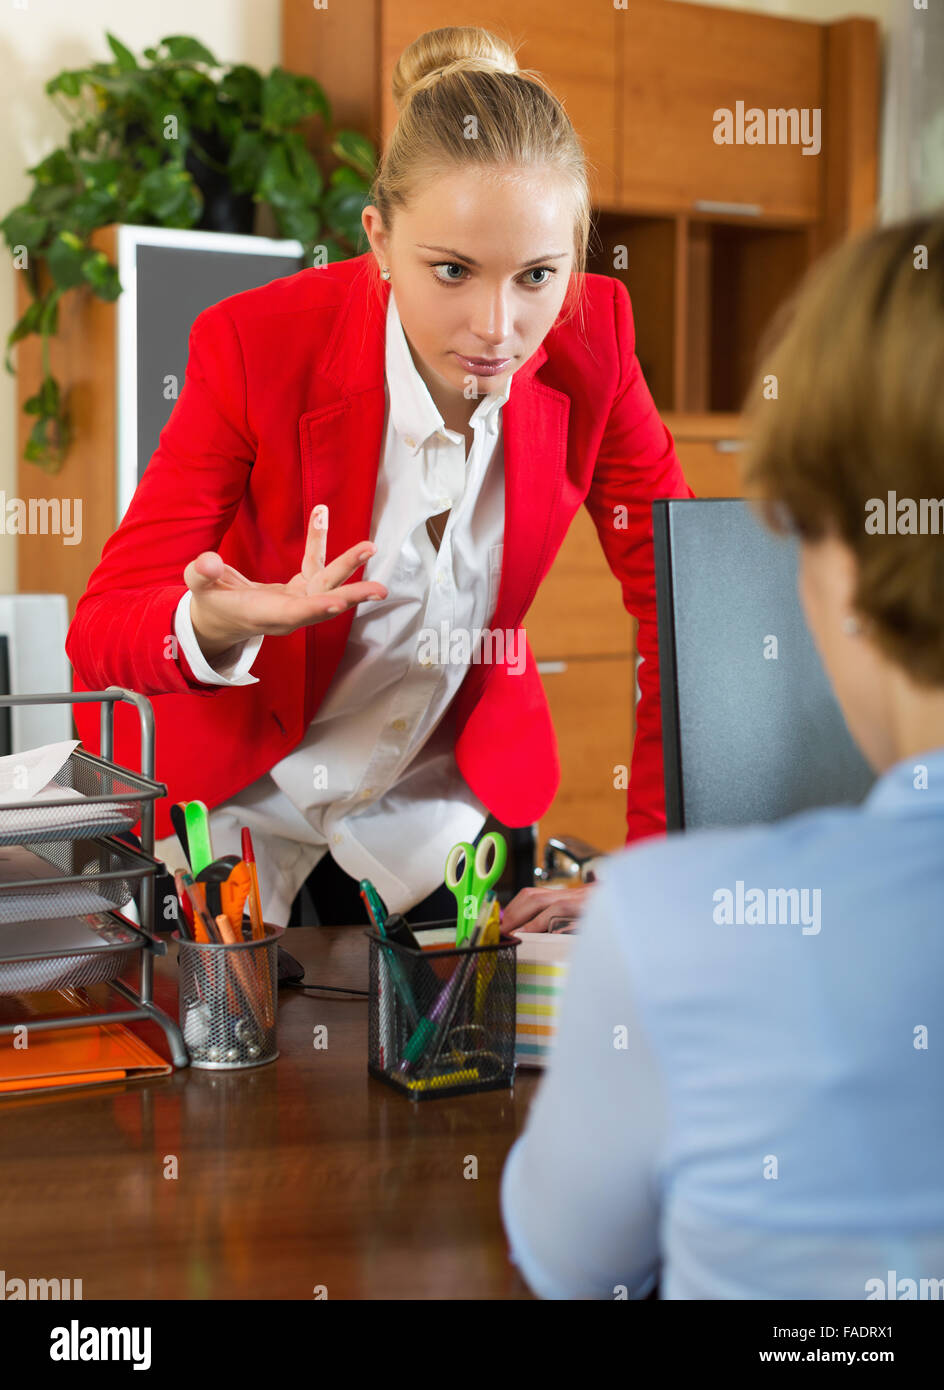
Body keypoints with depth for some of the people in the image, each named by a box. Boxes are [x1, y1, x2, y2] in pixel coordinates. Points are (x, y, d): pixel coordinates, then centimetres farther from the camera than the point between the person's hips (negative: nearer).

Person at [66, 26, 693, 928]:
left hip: (450, 785, 3)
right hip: (236, 792, -2)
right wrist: (214, 628, -48)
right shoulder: (258, 346, -27)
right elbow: (100, 631, -24)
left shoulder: (589, 340, -19)